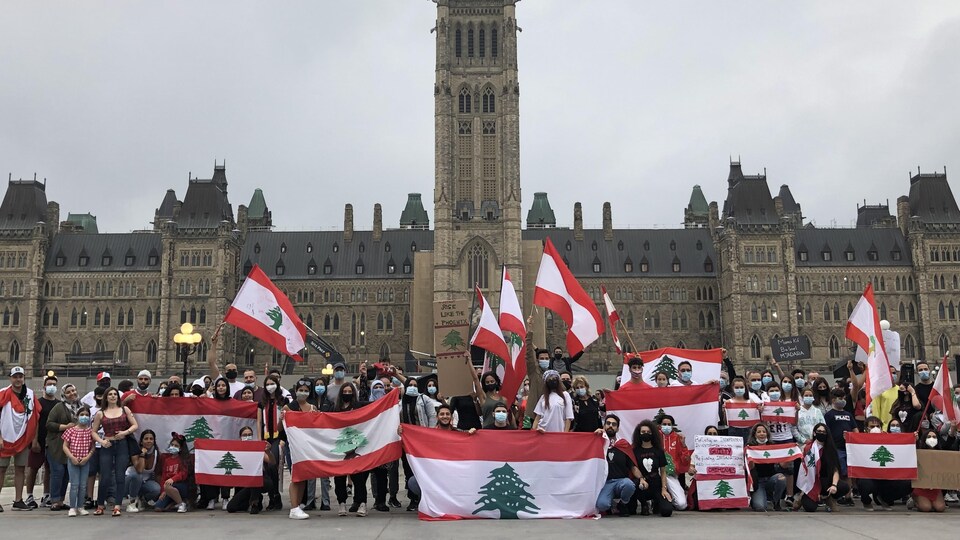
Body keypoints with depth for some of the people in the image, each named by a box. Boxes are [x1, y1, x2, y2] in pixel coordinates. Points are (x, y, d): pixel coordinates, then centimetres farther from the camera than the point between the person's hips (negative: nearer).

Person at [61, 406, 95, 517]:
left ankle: (80, 507, 16)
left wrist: (87, 457, -12)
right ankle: (72, 508, 5)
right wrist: (72, 457, -13)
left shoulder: (90, 431, 1)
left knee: (83, 485, 6)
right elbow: (65, 446, -2)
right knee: (74, 484, -3)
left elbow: (92, 447, 2)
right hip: (72, 461, -2)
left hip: (85, 461, 2)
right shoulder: (71, 430, -3)